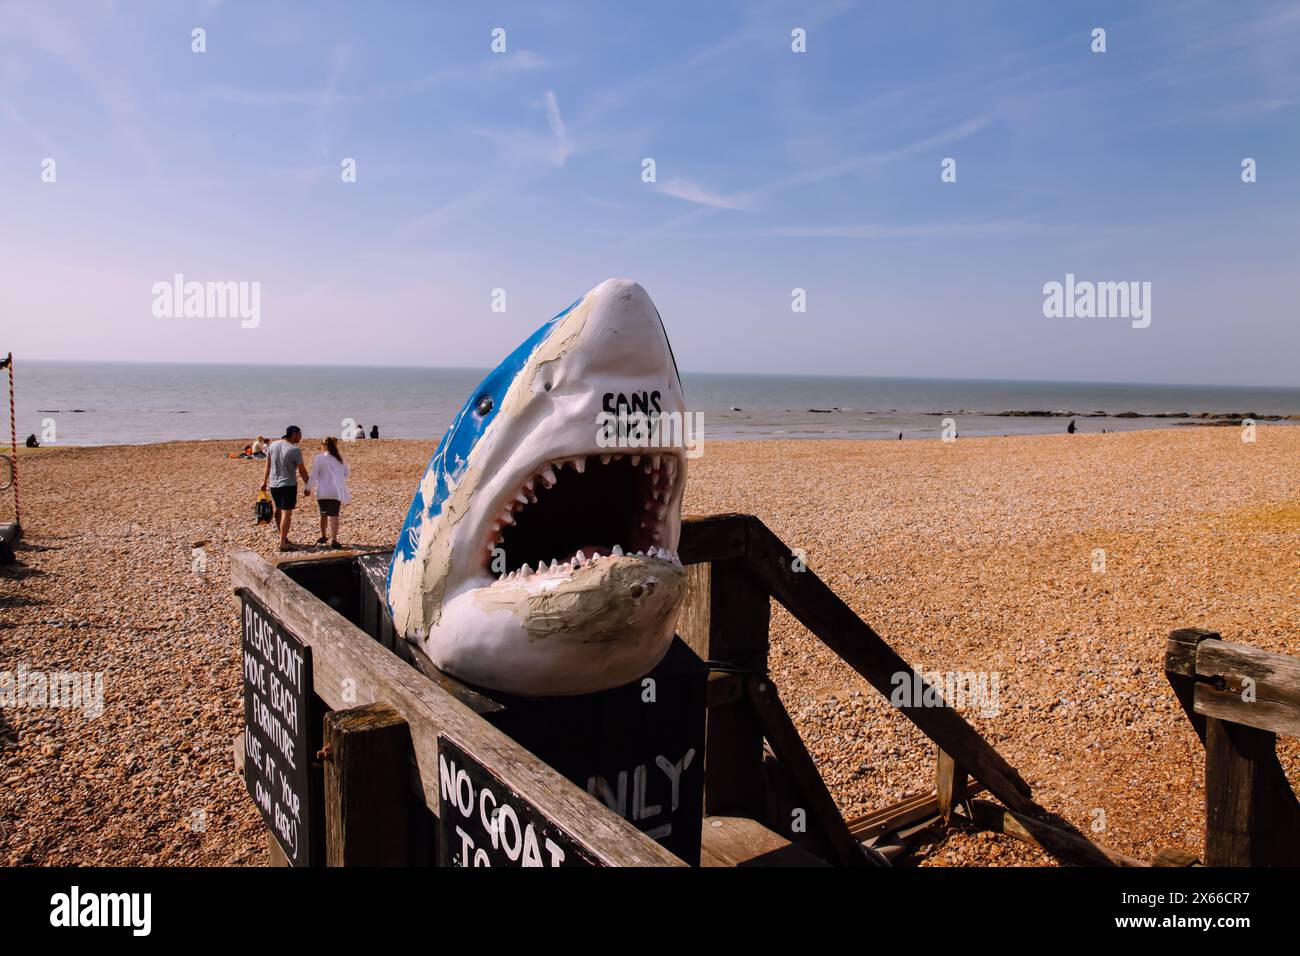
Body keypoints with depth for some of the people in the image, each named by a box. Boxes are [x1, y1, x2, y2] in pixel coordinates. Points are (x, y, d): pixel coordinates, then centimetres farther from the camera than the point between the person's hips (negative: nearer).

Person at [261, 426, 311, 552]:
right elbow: (302, 471, -11)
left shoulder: (273, 445, 2)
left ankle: (283, 537, 34)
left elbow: (268, 465, 9)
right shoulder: (295, 450, -15)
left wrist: (264, 482, 17)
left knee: (279, 510, 21)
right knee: (286, 513, -3)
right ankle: (283, 544, -3)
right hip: (288, 485, -7)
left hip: (274, 484, 7)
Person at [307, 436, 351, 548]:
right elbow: (347, 472, 16)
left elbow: (314, 475, -8)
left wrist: (308, 488, 1)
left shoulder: (320, 458, -7)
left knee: (323, 514, 14)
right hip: (337, 491, 2)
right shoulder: (339, 458, 7)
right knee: (334, 515, -1)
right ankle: (334, 540, -11)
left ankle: (323, 536, 29)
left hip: (323, 492, -2)